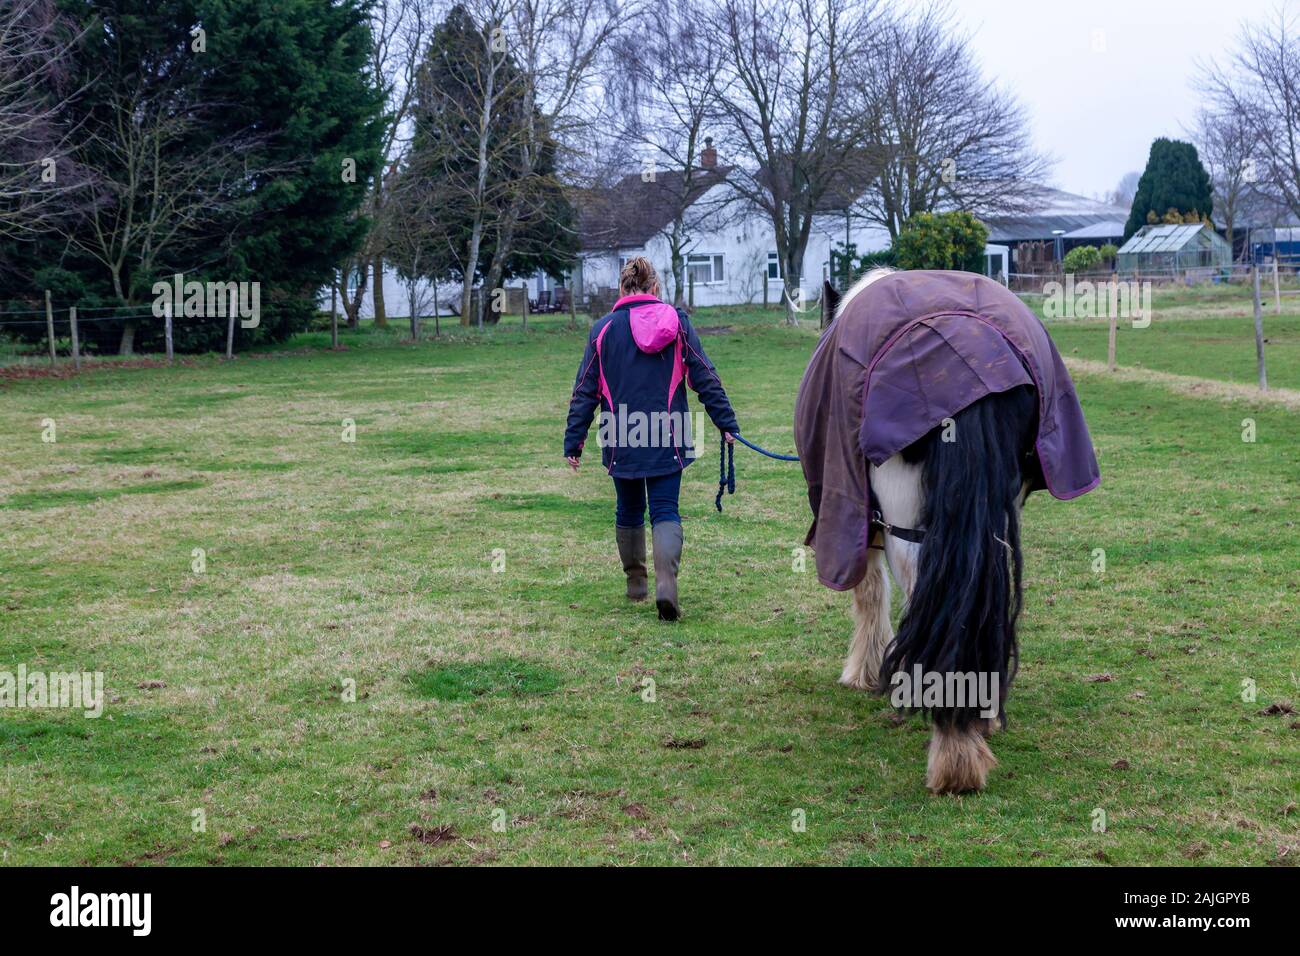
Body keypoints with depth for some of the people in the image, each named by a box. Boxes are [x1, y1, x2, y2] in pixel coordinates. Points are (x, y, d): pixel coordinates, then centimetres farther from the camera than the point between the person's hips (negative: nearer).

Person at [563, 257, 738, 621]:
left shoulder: (604, 329, 1)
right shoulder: (677, 322, 1)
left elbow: (585, 391, 2)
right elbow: (705, 378, 1)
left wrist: (573, 441, 6)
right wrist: (727, 424, 7)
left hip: (621, 441, 1)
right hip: (668, 439, 0)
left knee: (629, 511, 19)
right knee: (665, 512, 1)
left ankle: (635, 582, 30)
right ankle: (666, 582, -21)